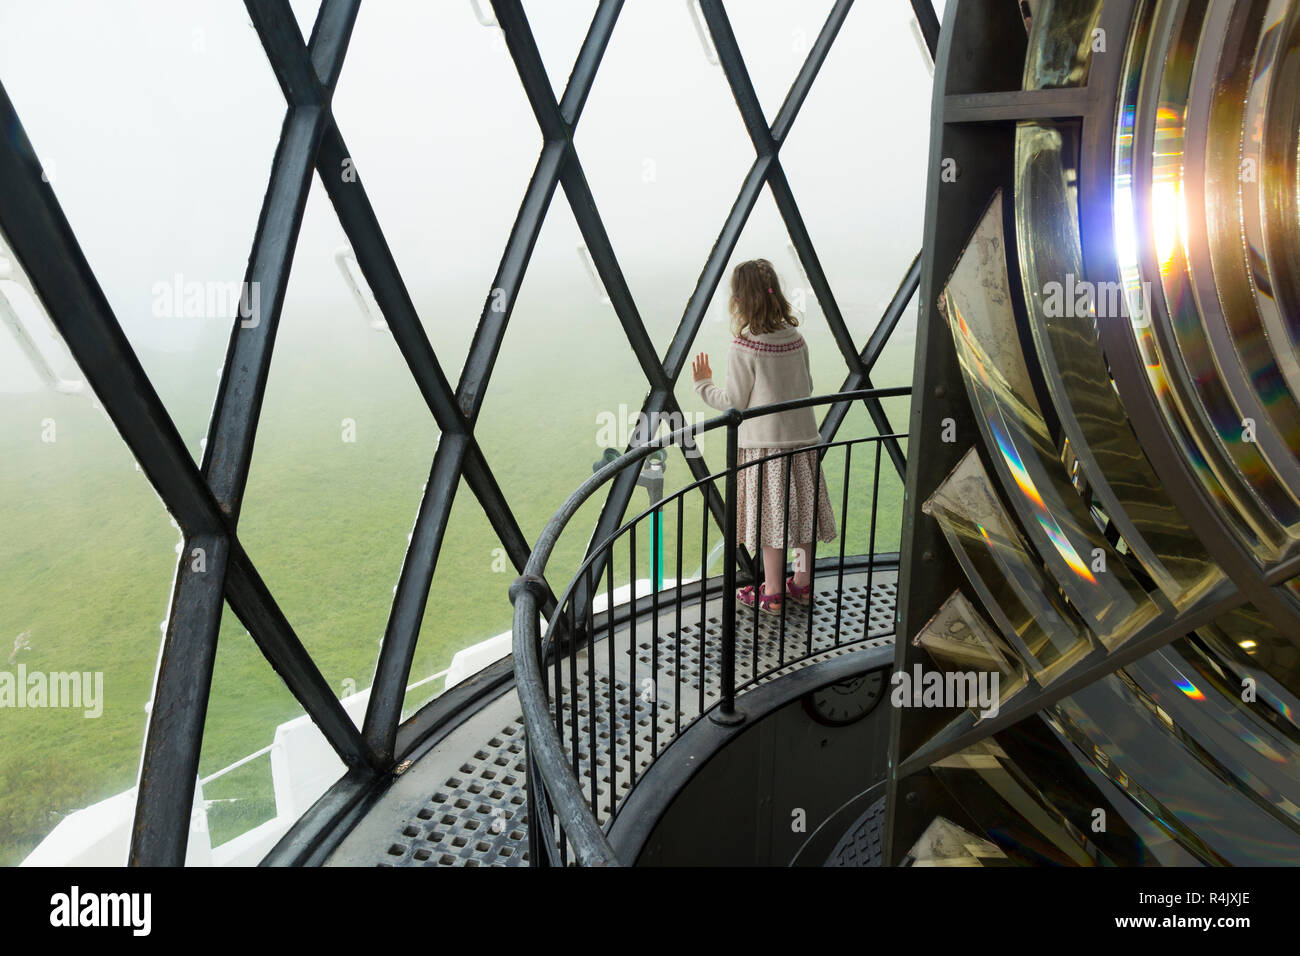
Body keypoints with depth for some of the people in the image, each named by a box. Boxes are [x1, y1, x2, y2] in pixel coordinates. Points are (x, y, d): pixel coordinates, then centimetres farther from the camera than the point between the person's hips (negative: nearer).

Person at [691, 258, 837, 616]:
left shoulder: (743, 348, -16)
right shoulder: (796, 339, 1)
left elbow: (734, 403, -11)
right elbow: (806, 388, 10)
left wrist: (704, 385, 5)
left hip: (763, 443, -5)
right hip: (803, 438, 5)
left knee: (771, 518, 4)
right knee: (801, 512, 14)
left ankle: (772, 593, 16)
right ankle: (802, 583, 28)